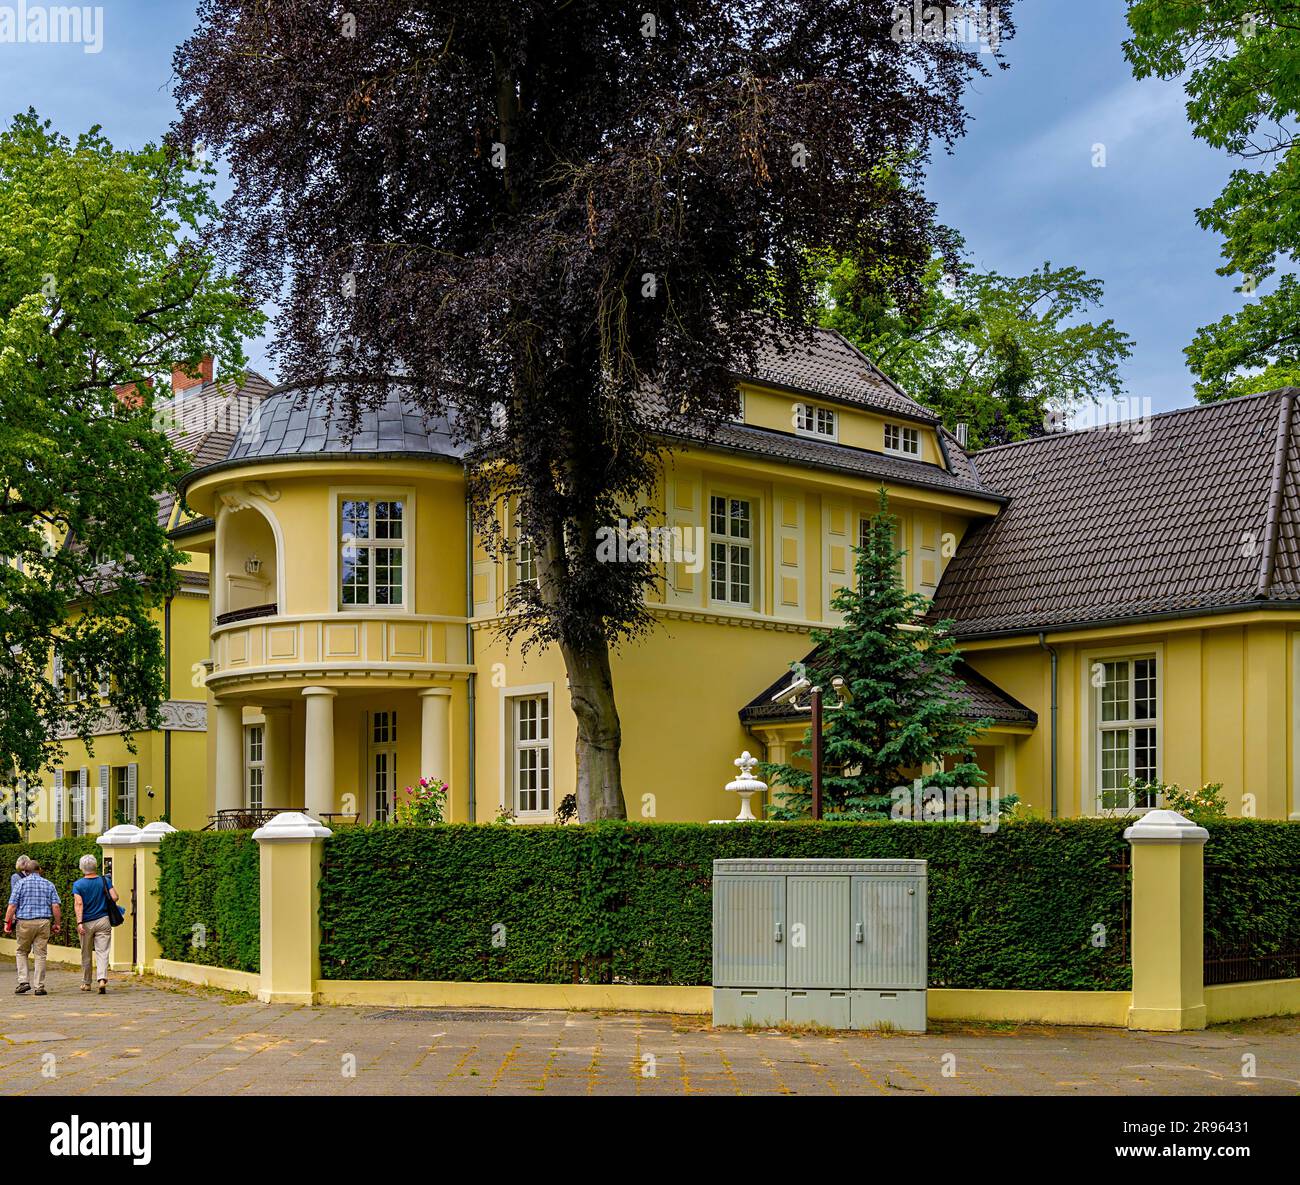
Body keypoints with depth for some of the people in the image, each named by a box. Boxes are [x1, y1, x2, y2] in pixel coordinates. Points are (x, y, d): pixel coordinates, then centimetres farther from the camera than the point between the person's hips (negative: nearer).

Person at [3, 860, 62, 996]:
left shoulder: (21, 883, 1)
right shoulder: (48, 885, 7)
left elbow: (12, 905, -5)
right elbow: (56, 906, 0)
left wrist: (7, 922, 1)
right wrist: (57, 923, 8)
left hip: (24, 922, -1)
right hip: (43, 922, 1)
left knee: (22, 952, 15)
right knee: (40, 954, 4)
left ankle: (23, 981, 2)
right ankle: (39, 987, 2)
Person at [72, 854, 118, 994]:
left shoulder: (78, 885, -4)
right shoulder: (105, 881, 0)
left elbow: (78, 904, -15)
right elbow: (114, 897, -5)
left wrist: (79, 922, -21)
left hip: (86, 923, 0)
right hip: (103, 921, 0)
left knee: (86, 955, 14)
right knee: (102, 952, -4)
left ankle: (86, 983, 24)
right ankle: (102, 978, -25)